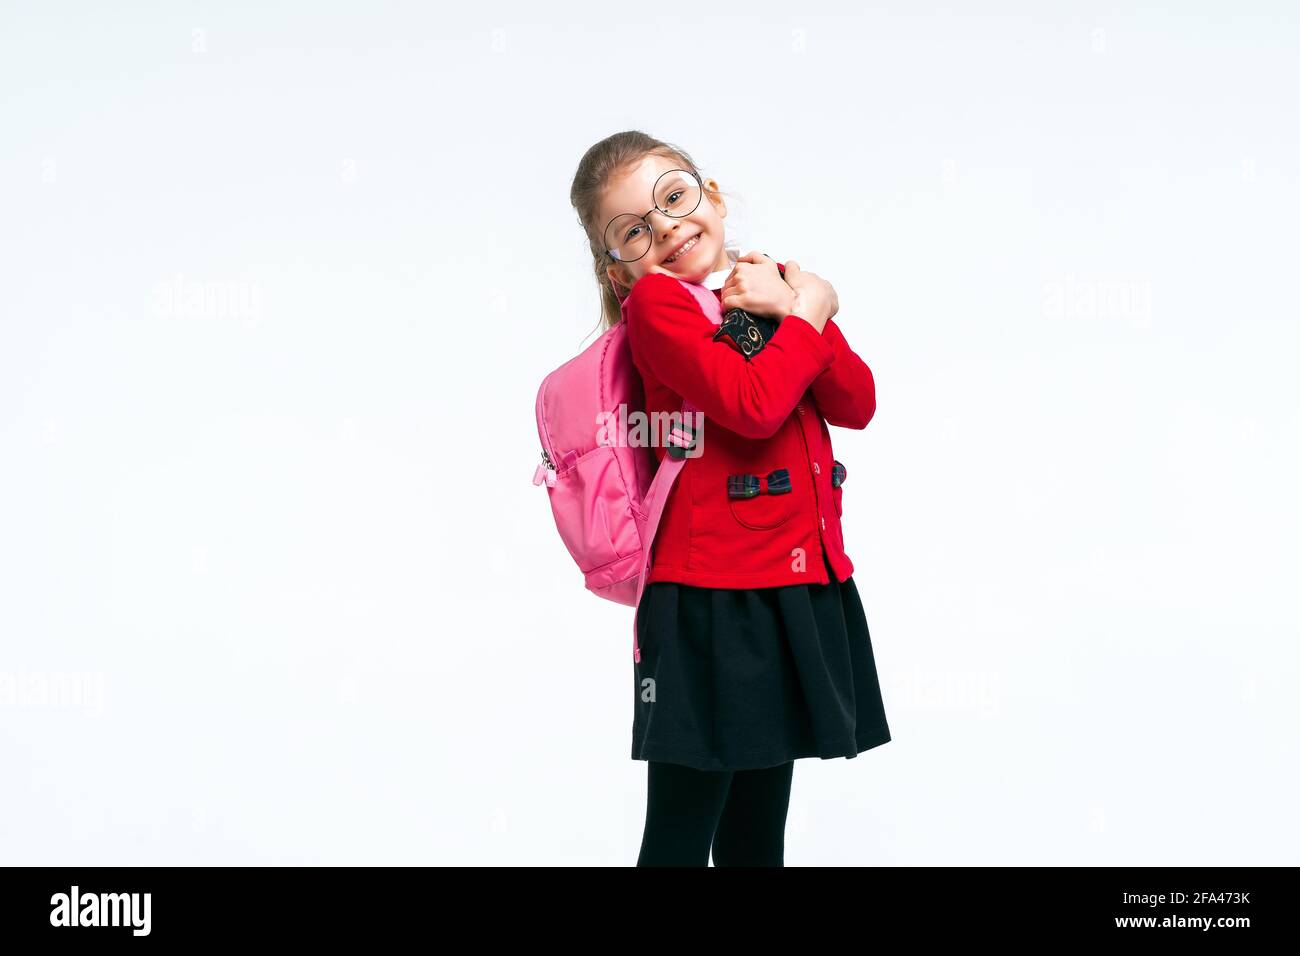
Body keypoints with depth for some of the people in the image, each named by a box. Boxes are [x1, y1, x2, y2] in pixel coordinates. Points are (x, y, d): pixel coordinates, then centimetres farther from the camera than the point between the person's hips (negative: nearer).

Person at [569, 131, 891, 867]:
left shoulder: (776, 287, 14)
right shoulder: (655, 302, -7)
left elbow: (857, 405, 6)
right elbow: (754, 405, -20)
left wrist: (791, 309, -6)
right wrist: (810, 313, -6)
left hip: (802, 592, 7)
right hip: (713, 603, -7)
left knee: (758, 834, 17)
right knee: (682, 832, 0)